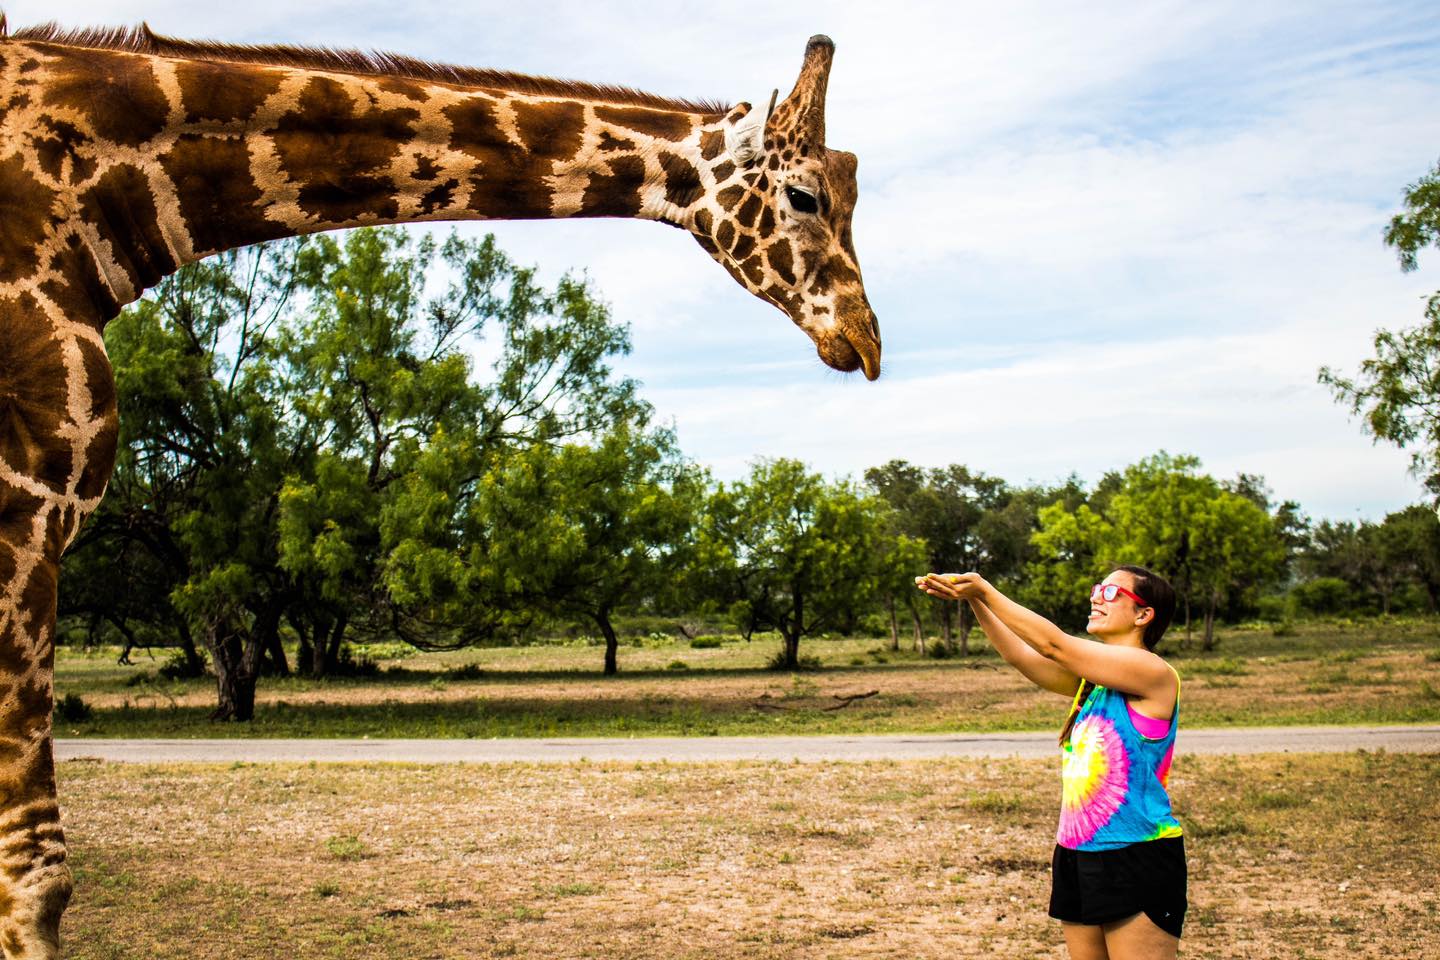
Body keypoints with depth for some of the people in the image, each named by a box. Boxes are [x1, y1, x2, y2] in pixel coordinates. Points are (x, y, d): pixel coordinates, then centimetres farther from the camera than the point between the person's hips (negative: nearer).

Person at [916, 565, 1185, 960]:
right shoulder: (1091, 677, 13)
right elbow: (1021, 656, 6)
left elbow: (1054, 645, -15)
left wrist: (985, 590, -13)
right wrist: (975, 601, -6)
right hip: (1078, 854, 8)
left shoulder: (1153, 673, -11)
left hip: (1138, 861, -8)